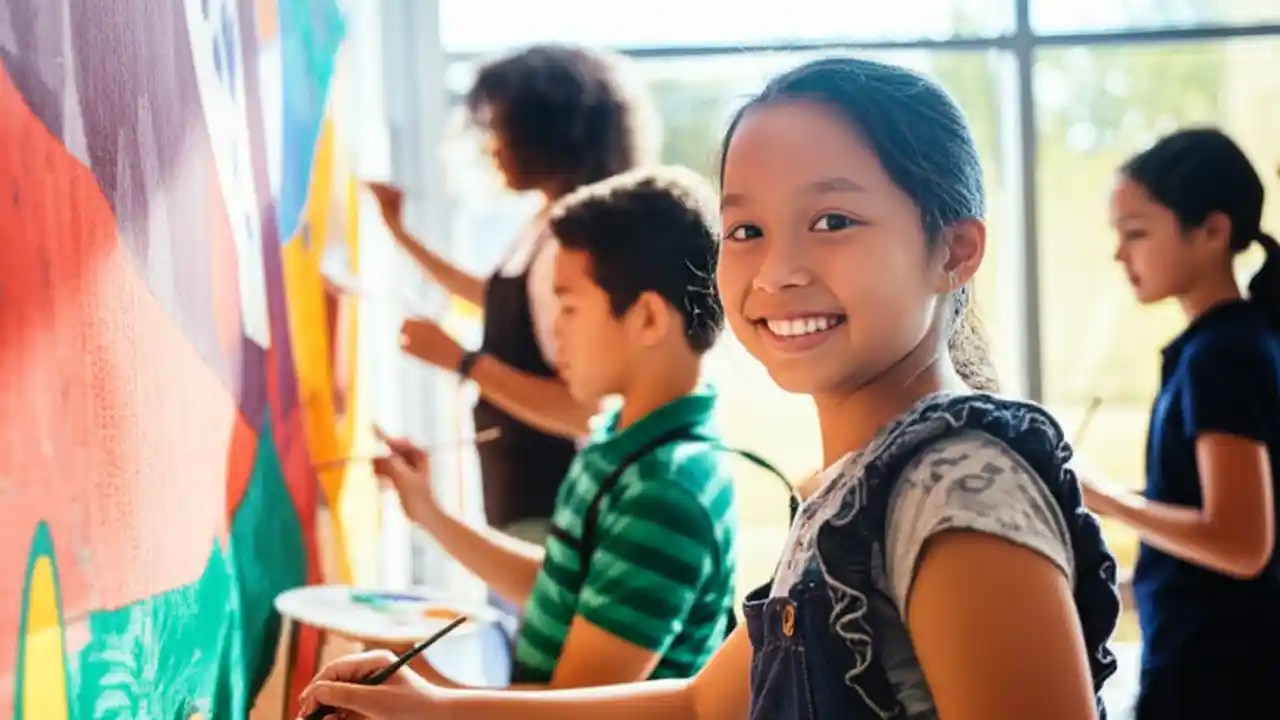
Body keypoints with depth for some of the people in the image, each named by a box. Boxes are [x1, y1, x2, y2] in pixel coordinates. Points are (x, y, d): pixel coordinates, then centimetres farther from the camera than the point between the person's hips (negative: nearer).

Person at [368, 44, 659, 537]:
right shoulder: (544, 226, 5)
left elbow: (586, 411, -27)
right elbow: (501, 300, 27)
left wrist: (460, 361, -23)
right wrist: (402, 237, 30)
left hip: (549, 507, -9)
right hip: (515, 492, 9)